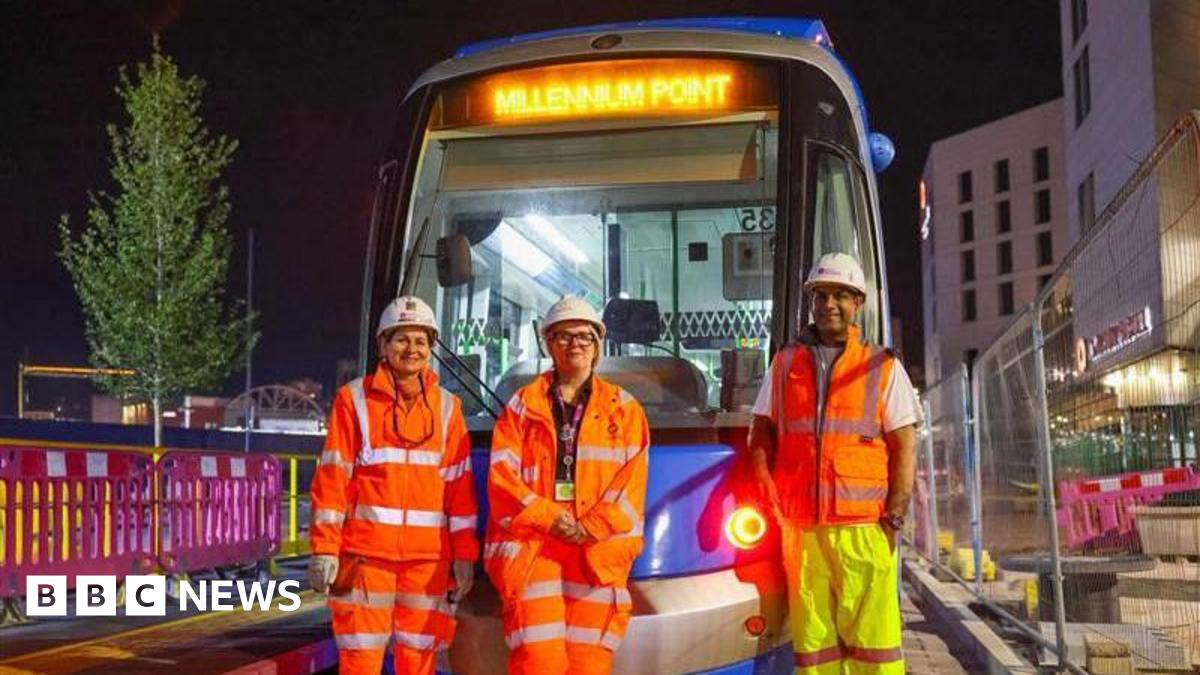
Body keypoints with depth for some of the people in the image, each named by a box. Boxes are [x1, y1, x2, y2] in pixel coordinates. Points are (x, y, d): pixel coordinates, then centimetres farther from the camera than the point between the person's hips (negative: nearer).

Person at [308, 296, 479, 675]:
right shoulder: (354, 399, 3)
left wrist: (465, 554, 5)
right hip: (366, 550, -2)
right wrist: (324, 549, -6)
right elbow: (332, 477, 0)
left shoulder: (447, 406, 11)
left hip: (428, 555, 2)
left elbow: (460, 485, 9)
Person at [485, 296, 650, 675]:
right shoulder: (523, 405, 14)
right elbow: (502, 473, 4)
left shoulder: (624, 409, 14)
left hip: (598, 551, 1)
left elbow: (631, 482, 4)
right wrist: (550, 518, -10)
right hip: (532, 545, 0)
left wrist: (589, 528, -9)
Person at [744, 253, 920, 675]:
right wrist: (767, 499, -2)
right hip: (799, 528, 2)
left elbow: (904, 447, 5)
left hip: (863, 527, -2)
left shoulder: (883, 367, 9)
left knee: (872, 638, -7)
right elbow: (761, 437, 14)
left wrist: (893, 518, -6)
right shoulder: (784, 364, 16)